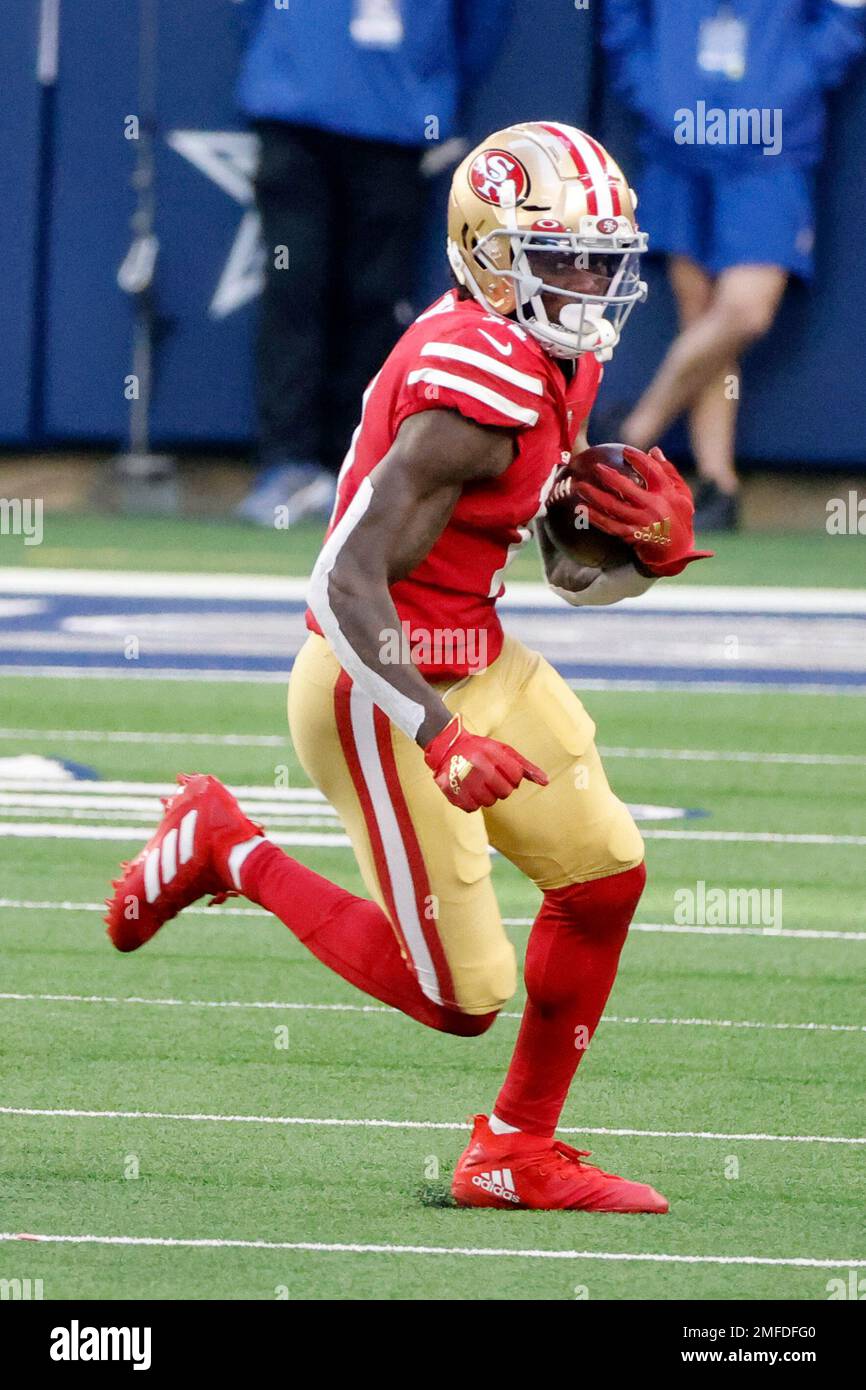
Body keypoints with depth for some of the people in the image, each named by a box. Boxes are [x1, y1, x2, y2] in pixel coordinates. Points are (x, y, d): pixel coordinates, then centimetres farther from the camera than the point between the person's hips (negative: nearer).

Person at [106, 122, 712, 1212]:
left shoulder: (559, 366, 4)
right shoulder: (480, 391, -27)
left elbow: (575, 576, 12)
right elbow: (348, 583, -30)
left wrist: (653, 549, -10)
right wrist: (440, 737, -36)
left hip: (477, 663, 9)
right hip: (385, 694, -9)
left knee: (605, 872, 9)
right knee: (459, 999, -1)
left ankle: (517, 1153, 23)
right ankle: (224, 848, 16)